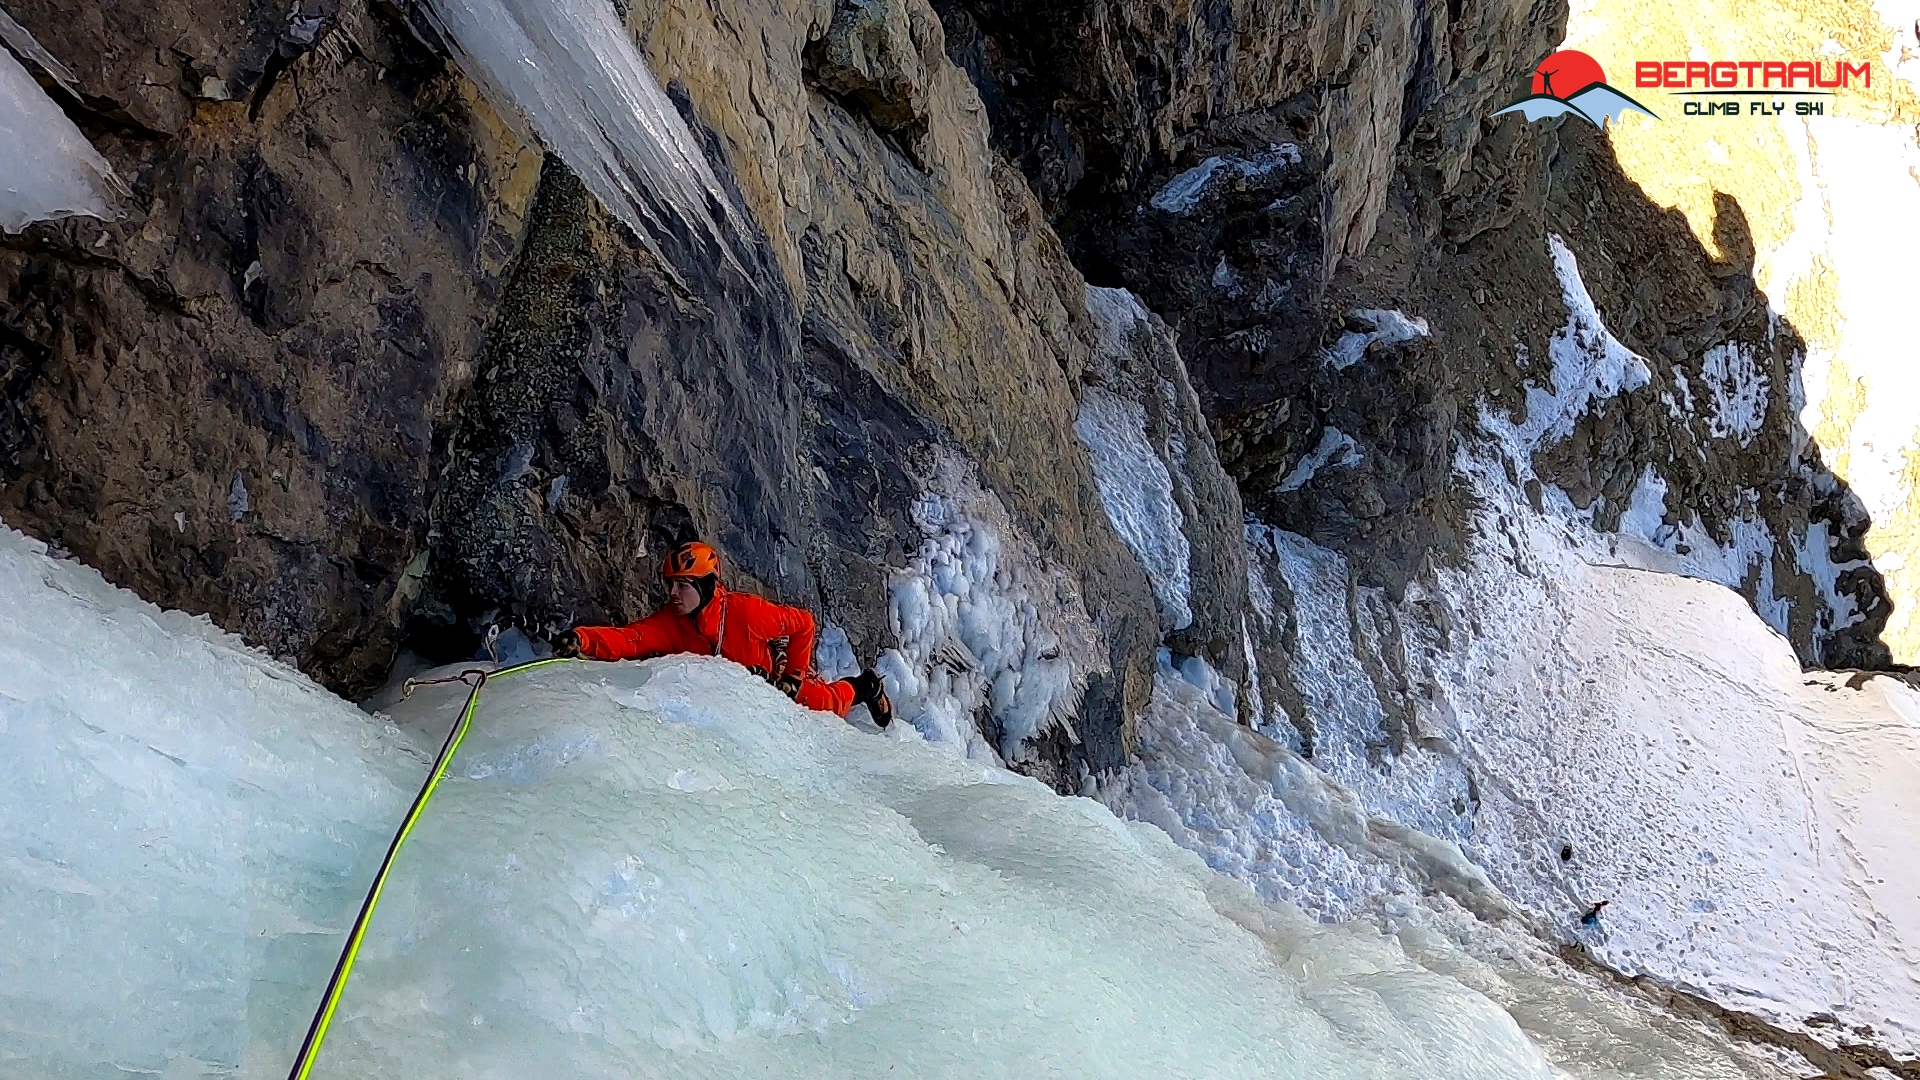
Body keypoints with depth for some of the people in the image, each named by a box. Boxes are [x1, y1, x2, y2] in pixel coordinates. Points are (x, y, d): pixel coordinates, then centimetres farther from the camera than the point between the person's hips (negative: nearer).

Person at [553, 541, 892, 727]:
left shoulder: (747, 611, -39)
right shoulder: (670, 622, -30)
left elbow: (804, 624, -27)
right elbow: (627, 639, -46)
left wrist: (794, 677, -22)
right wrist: (582, 640, -65)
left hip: (776, 672, -5)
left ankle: (863, 687, 32)